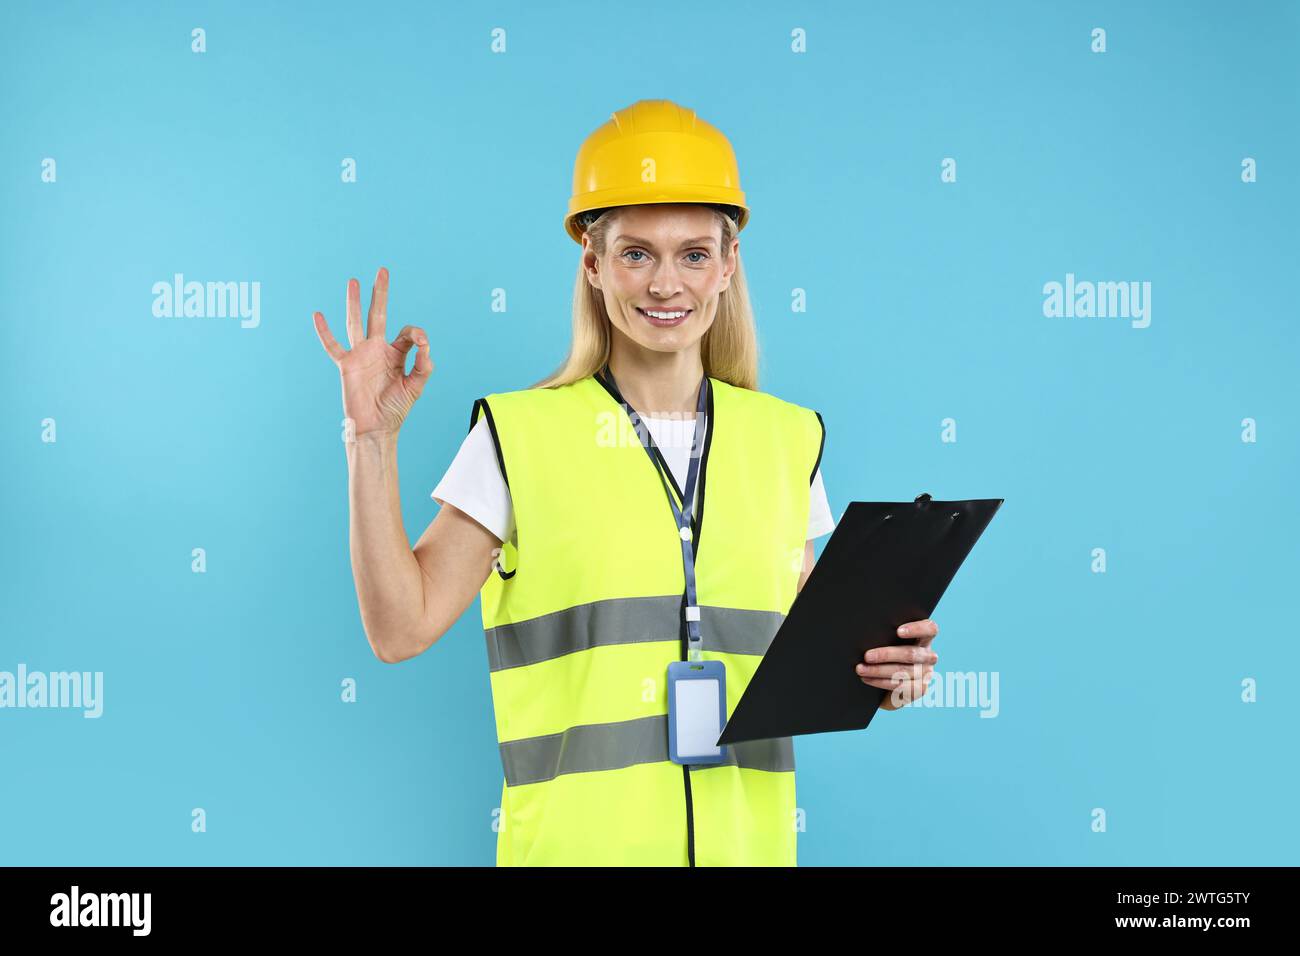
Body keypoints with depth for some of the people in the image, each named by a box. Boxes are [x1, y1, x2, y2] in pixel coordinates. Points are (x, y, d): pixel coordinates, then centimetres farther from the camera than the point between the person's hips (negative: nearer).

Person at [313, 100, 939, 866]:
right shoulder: (520, 435, -4)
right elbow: (401, 628, -8)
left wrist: (873, 672, -7)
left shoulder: (786, 440, 5)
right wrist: (373, 438, -13)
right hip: (577, 840, -3)